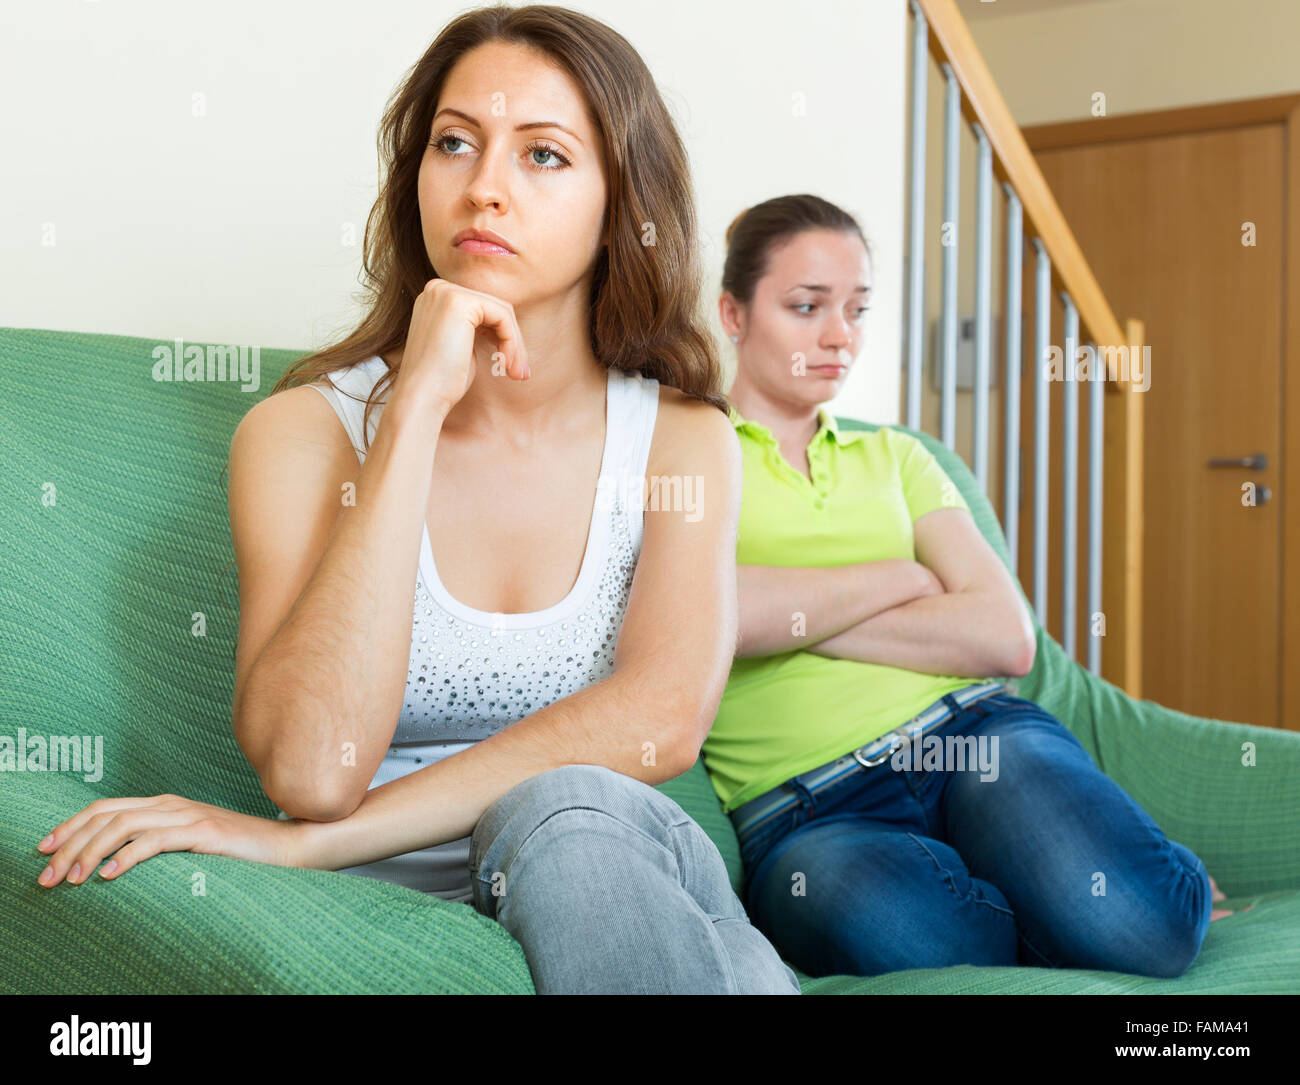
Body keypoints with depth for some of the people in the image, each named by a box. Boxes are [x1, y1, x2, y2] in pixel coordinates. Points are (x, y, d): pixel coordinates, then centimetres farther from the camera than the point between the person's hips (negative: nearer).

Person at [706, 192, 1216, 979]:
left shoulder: (895, 457, 22)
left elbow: (1008, 637, 6)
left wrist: (794, 614, -3)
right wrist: (896, 577, 2)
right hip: (806, 814, -3)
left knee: (1137, 924, -29)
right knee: (913, 938, -38)